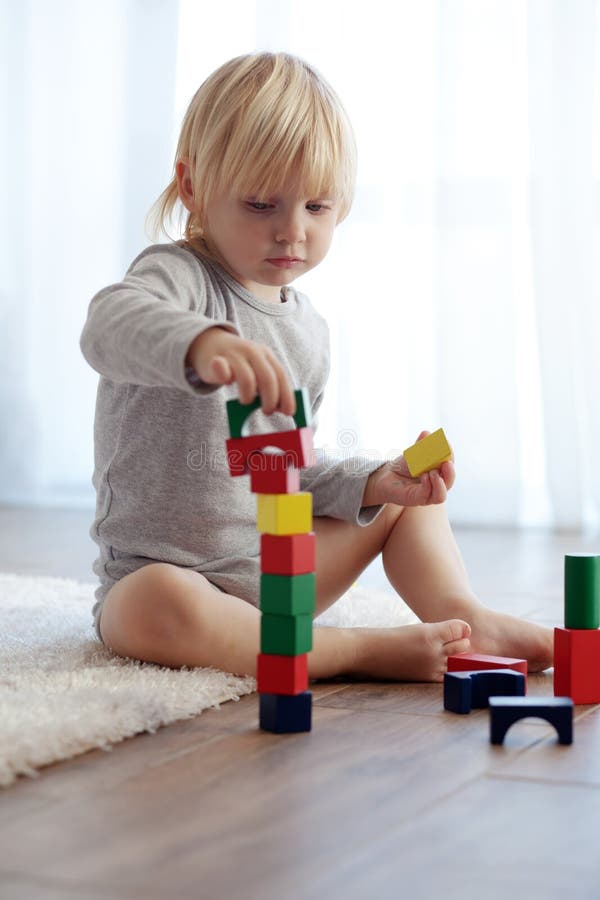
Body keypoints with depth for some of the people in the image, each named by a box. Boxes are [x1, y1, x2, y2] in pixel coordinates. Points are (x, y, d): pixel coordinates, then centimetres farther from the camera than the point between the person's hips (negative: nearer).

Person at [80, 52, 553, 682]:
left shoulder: (308, 328, 9)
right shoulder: (177, 276, -15)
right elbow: (109, 325, -40)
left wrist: (373, 482, -4)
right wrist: (201, 343, -61)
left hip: (277, 568, 7)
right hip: (157, 571, -7)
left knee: (410, 499, 13)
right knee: (158, 607, -41)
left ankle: (460, 616, -5)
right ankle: (361, 650, -32)